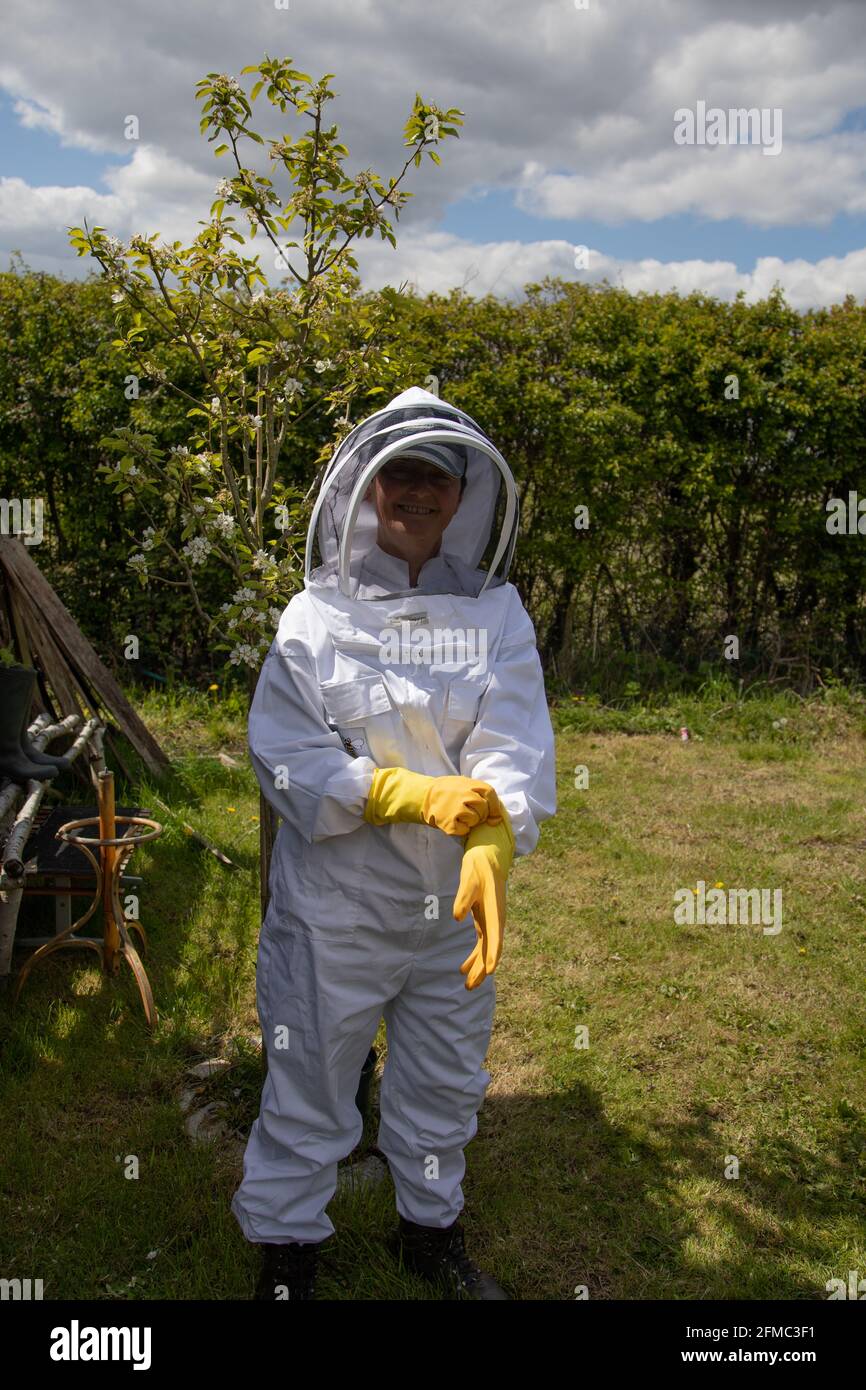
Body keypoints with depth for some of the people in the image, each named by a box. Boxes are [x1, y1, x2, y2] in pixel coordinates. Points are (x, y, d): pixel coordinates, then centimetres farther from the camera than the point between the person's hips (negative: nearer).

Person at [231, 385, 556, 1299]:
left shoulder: (498, 616, -2)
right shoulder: (314, 617, -7)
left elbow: (515, 746, -15)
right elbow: (287, 759, -14)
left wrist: (492, 849, -34)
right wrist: (415, 794, -27)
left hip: (456, 905, 3)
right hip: (333, 906, -2)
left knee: (445, 1085, 21)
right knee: (309, 1086, 14)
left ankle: (430, 1227, 48)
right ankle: (285, 1244, 40)